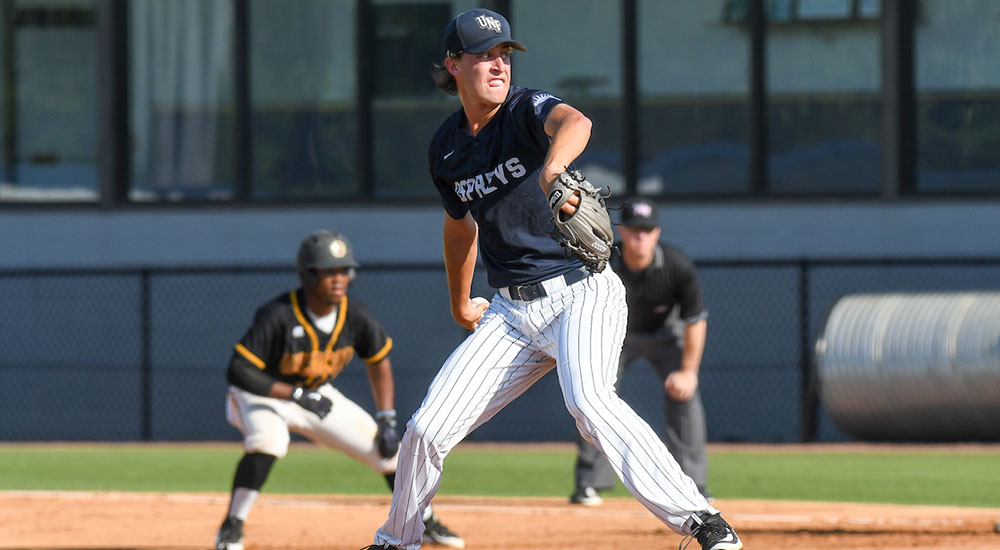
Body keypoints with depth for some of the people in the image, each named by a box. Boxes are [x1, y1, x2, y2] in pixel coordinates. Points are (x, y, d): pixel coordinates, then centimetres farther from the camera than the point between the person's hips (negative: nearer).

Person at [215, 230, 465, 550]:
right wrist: (296, 395, -36)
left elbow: (379, 360, 2)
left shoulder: (354, 316, -16)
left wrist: (386, 420, -4)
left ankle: (425, 523, 26)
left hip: (315, 396, 5)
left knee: (387, 446, 1)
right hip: (264, 393, -5)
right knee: (268, 441, -38)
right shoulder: (278, 316, -32)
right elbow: (238, 372, -33)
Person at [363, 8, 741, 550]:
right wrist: (459, 302, 37)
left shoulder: (528, 109, -10)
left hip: (581, 293, -6)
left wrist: (551, 169, -57)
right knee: (428, 427, 0)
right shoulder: (445, 149, 8)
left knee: (588, 400, -32)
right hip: (511, 312, 6)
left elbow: (574, 123, -35)